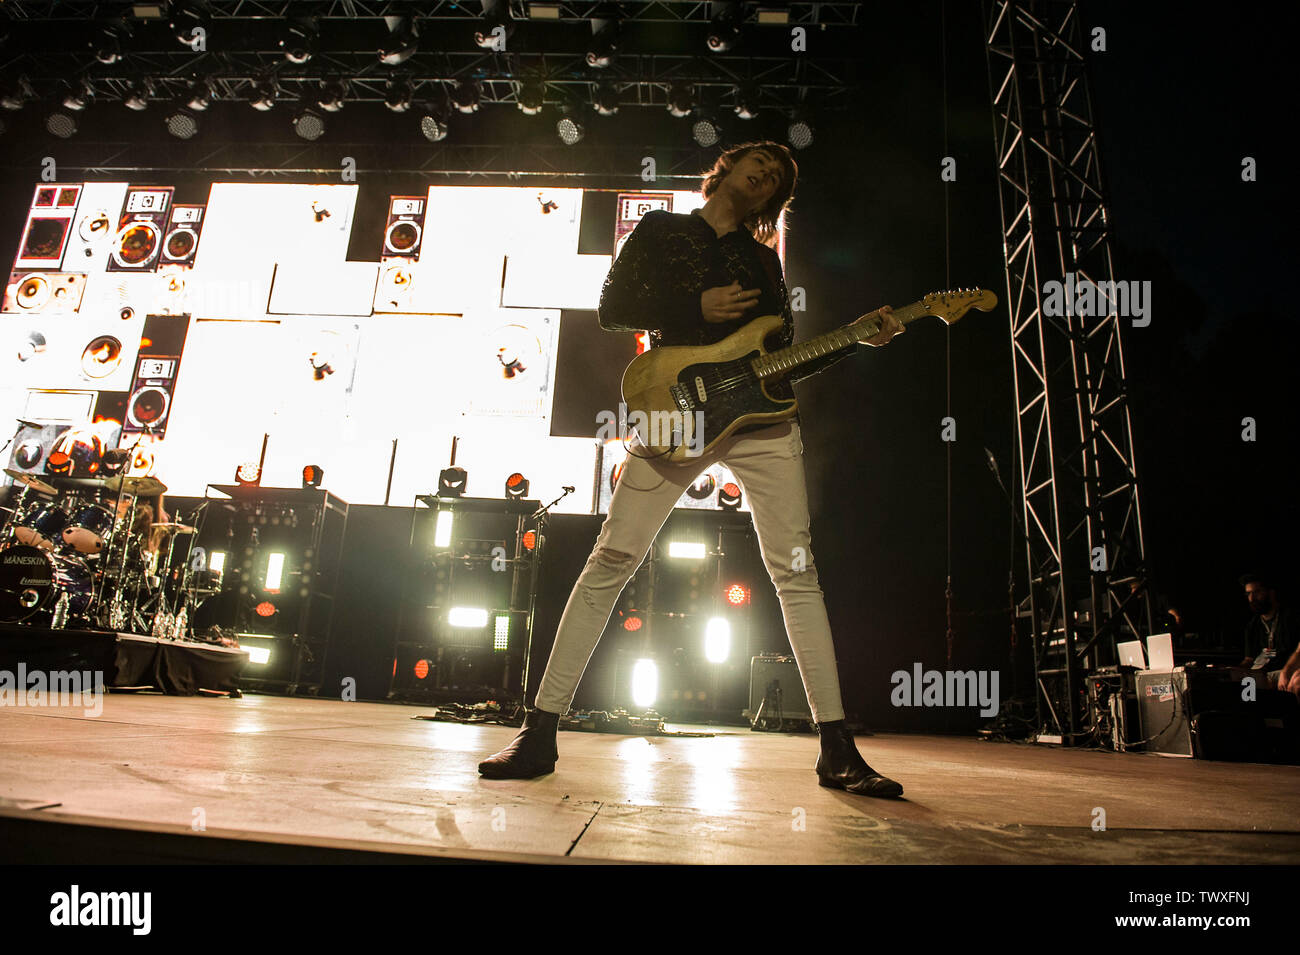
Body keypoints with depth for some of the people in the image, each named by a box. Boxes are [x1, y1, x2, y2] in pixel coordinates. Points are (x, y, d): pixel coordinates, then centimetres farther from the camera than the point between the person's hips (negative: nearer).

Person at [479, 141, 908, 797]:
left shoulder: (763, 259, 23)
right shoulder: (661, 229, 16)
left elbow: (783, 361, 19)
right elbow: (610, 309, 5)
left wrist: (859, 339, 6)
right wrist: (698, 309, -6)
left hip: (761, 420, 3)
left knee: (796, 574, -3)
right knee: (610, 562, -8)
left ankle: (836, 750, 5)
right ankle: (540, 733, 2)